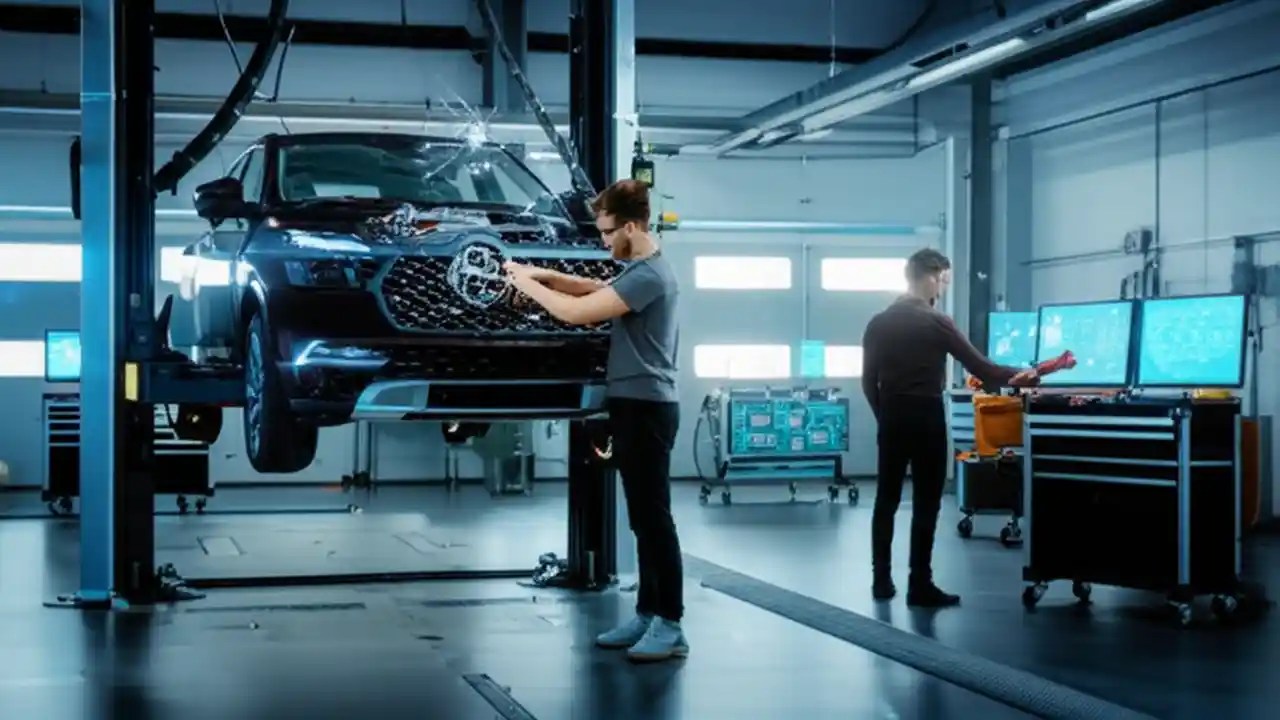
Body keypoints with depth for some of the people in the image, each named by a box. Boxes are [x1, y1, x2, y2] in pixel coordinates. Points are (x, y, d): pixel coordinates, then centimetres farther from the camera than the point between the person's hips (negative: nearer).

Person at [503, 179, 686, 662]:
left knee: (654, 518, -8)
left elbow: (577, 312, -22)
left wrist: (528, 286, -7)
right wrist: (545, 275, 10)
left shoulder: (649, 276, -18)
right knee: (642, 519, 13)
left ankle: (670, 626, -6)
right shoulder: (641, 270, 15)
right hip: (635, 406, 10)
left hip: (646, 408, -10)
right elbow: (596, 289, 27)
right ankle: (647, 615, 19)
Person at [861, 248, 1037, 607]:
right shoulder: (936, 322, -10)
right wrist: (1020, 376, -1)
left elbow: (868, 381, 8)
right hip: (926, 418, -5)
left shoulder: (878, 323, 6)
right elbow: (980, 368, -11)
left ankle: (881, 580, 12)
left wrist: (883, 415, 17)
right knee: (925, 505, -1)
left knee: (886, 500, 9)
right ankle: (920, 585, -1)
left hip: (891, 419, 5)